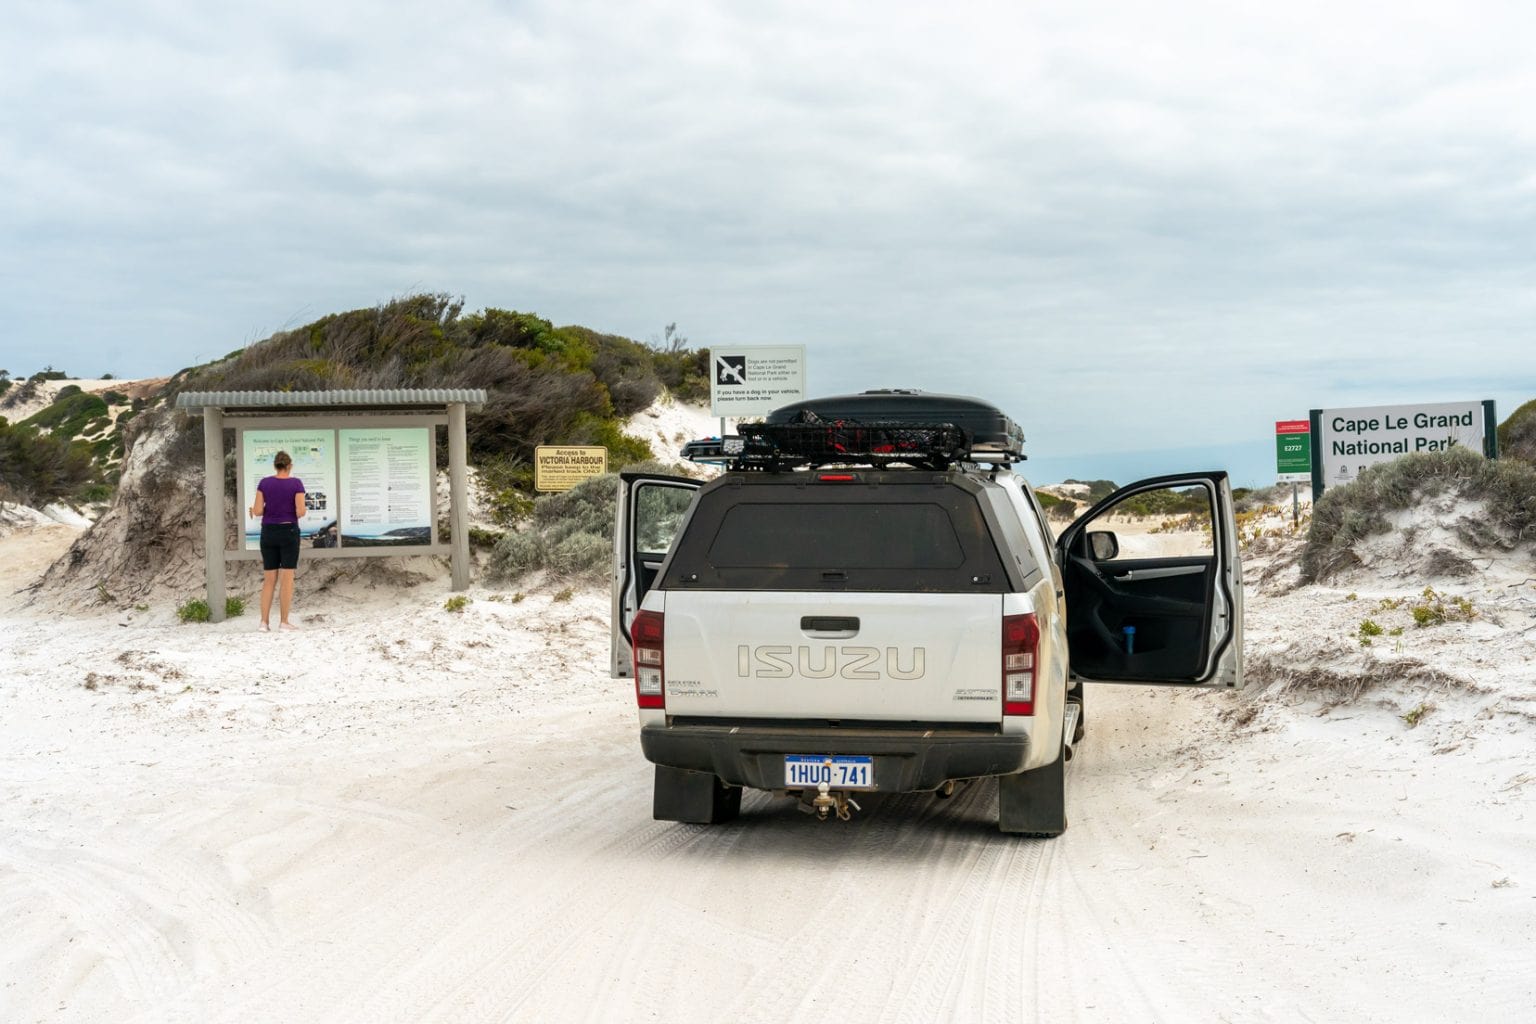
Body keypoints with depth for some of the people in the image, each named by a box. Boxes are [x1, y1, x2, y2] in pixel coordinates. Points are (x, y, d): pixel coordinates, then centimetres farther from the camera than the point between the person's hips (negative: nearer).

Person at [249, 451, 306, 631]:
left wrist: (253, 512, 21)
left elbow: (258, 510, -3)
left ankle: (264, 622, 1)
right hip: (289, 532, -3)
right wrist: (300, 512, 12)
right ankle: (284, 622, -4)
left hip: (268, 533, 3)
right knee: (287, 578, -1)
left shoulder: (264, 483, 0)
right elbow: (300, 512, -12)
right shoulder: (296, 483, -6)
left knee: (269, 579, 8)